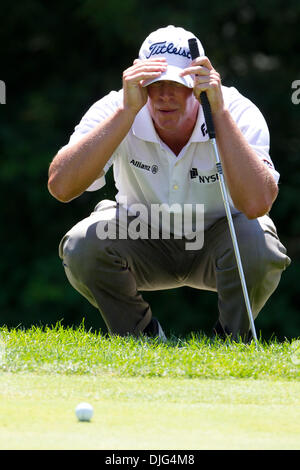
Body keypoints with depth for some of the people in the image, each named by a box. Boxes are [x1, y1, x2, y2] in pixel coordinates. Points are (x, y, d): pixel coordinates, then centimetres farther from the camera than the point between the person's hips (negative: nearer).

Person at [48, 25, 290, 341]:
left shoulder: (238, 112, -26)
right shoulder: (115, 110, -23)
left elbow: (257, 203, -43)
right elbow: (60, 186, -38)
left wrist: (219, 112, -43)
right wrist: (126, 111, -41)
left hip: (215, 240, -1)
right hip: (145, 238, 1)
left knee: (259, 247, -34)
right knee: (81, 247, -29)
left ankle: (231, 339, -2)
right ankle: (142, 336, 1)